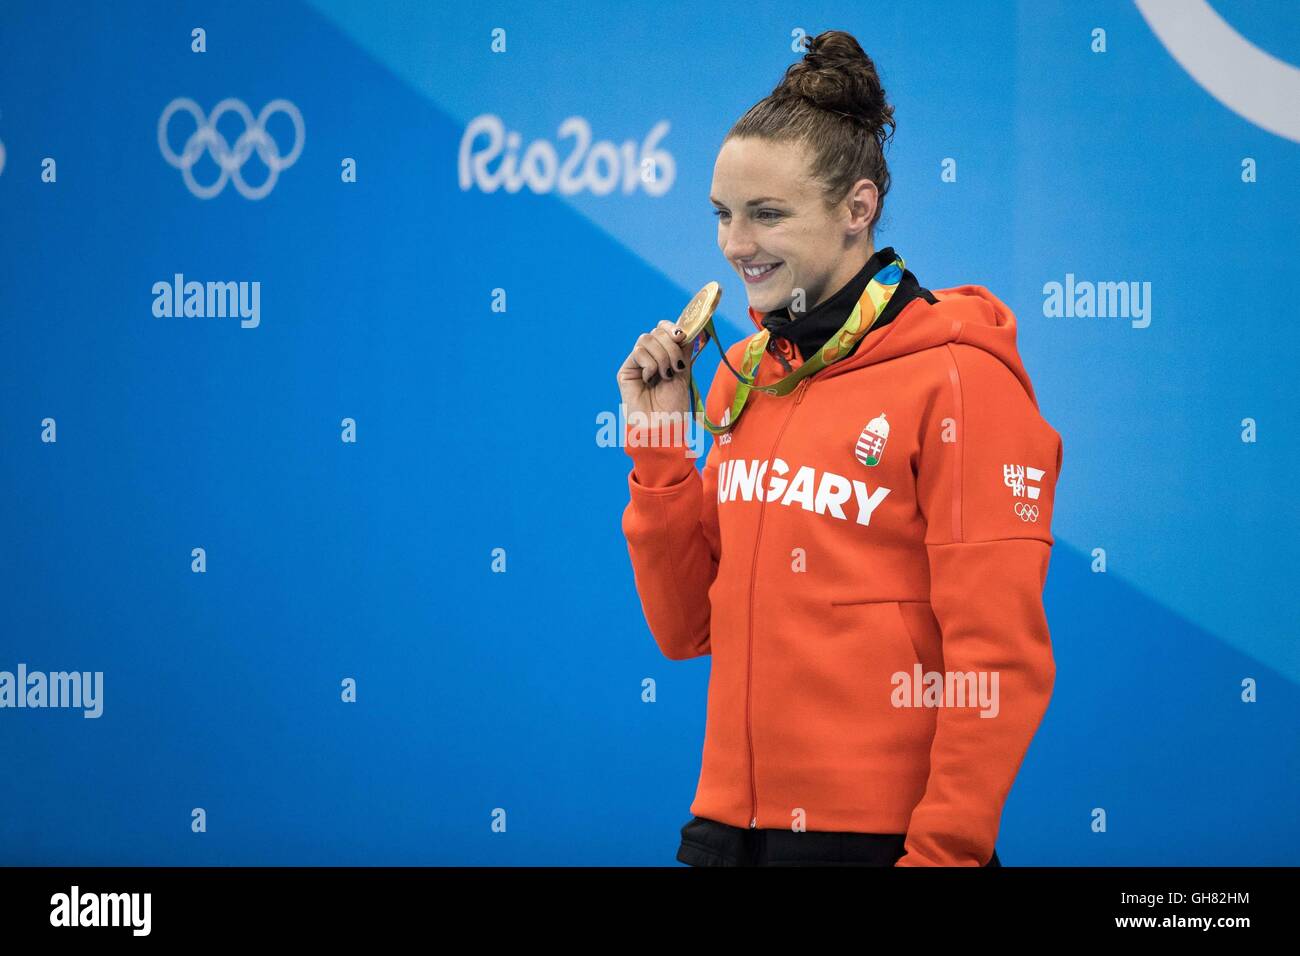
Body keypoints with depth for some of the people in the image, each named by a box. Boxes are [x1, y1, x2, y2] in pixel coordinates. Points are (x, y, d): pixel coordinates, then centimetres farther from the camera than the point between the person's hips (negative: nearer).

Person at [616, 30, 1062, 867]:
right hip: (729, 825, 6)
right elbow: (686, 629, 11)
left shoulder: (958, 380, -10)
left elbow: (999, 663, -13)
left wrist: (943, 852, -15)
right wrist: (659, 443, 1)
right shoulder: (744, 374, 9)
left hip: (878, 831, -6)